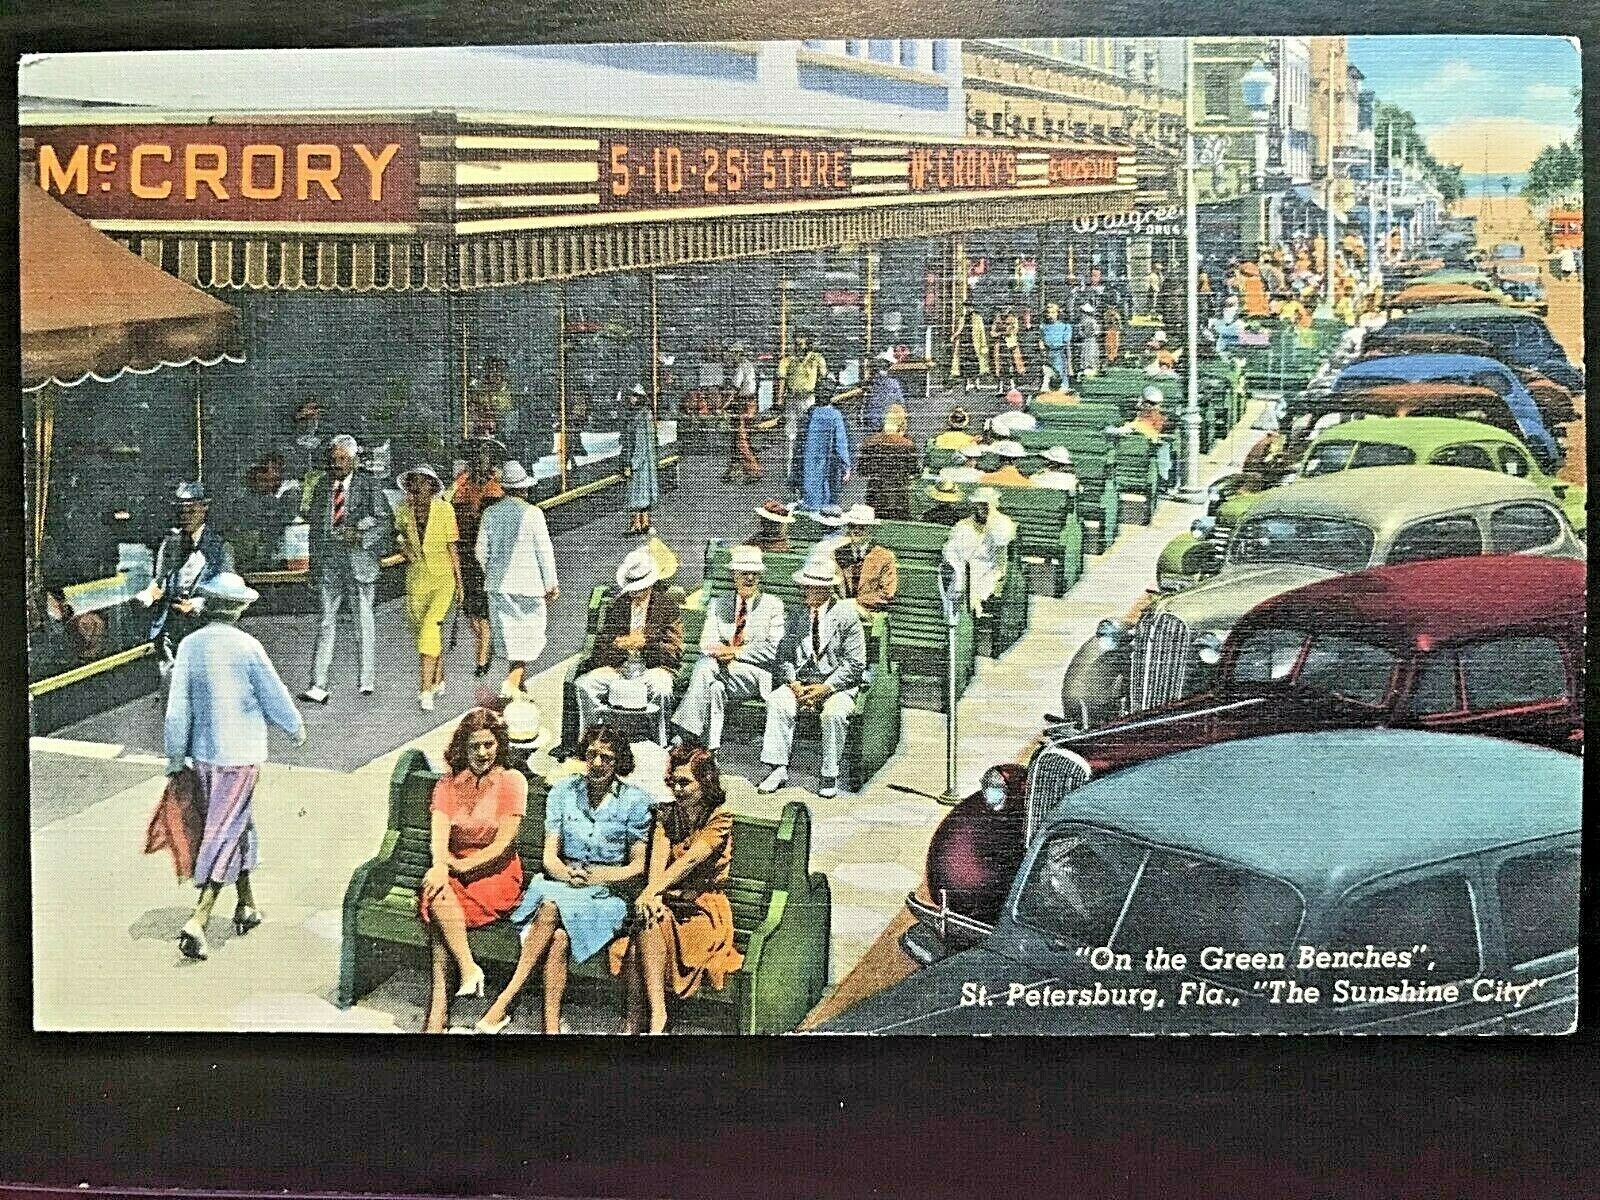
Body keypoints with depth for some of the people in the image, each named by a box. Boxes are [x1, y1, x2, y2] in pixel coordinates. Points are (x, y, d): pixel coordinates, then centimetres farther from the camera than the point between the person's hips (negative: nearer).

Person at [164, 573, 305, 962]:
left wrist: (175, 759, 8)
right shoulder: (246, 646, -15)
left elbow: (177, 708, -2)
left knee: (240, 824, 21)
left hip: (203, 754, 5)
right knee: (223, 835, 0)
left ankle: (246, 904, 34)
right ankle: (197, 921, -9)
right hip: (242, 754, -4)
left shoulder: (189, 646, -4)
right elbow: (274, 695, -6)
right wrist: (295, 727, 13)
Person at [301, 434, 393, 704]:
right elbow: (315, 525, 13)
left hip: (359, 559, -3)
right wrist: (314, 560, 8)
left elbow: (386, 520, -1)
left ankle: (368, 680, 19)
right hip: (329, 560, 3)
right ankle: (319, 686, -4)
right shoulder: (322, 486, 9)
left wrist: (362, 537, -15)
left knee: (365, 620, 8)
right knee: (327, 621, 0)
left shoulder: (368, 485, -1)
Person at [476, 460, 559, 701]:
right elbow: (544, 551, -8)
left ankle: (516, 682, 25)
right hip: (528, 584, -4)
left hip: (498, 584, 4)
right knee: (530, 637, 4)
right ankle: (512, 680, -12)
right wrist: (551, 584, 1)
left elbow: (480, 551, 5)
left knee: (509, 635, 15)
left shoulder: (491, 514, 0)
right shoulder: (532, 513, -12)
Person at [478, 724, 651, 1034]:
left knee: (552, 909, -35)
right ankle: (552, 1027, -38)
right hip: (558, 884, 2)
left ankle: (506, 1000, -34)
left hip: (605, 893, -2)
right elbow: (549, 855, 5)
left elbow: (638, 866, 3)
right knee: (558, 935, -35)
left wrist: (600, 876, -13)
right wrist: (568, 874, -17)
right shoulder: (563, 792, 9)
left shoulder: (635, 801, 2)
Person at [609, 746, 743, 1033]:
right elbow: (658, 859, -6)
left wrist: (652, 891, -34)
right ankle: (635, 1020, -32)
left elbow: (690, 860, -21)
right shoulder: (668, 815, 12)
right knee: (646, 915, -30)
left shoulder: (720, 818, -5)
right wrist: (652, 894, -26)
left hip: (705, 907, -4)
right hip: (671, 899, 4)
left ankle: (656, 1014, -33)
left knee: (651, 921, -32)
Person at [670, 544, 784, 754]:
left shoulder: (773, 605, 10)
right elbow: (707, 643, 7)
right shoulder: (718, 604, 19)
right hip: (720, 671, 3)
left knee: (706, 668, -30)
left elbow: (773, 650, -2)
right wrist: (717, 650, -18)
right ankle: (708, 750, -43)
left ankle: (684, 735, -36)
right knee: (715, 689, -34)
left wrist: (738, 652, -12)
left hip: (756, 675, -3)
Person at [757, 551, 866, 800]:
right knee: (777, 702, -26)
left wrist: (825, 688, -16)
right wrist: (794, 684, -11)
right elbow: (784, 656, 8)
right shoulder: (795, 614, 10)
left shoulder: (847, 615, -3)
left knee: (834, 713, -34)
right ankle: (778, 768, -23)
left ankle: (829, 776, -20)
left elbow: (854, 664, -7)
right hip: (800, 683, 3)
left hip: (836, 685, -3)